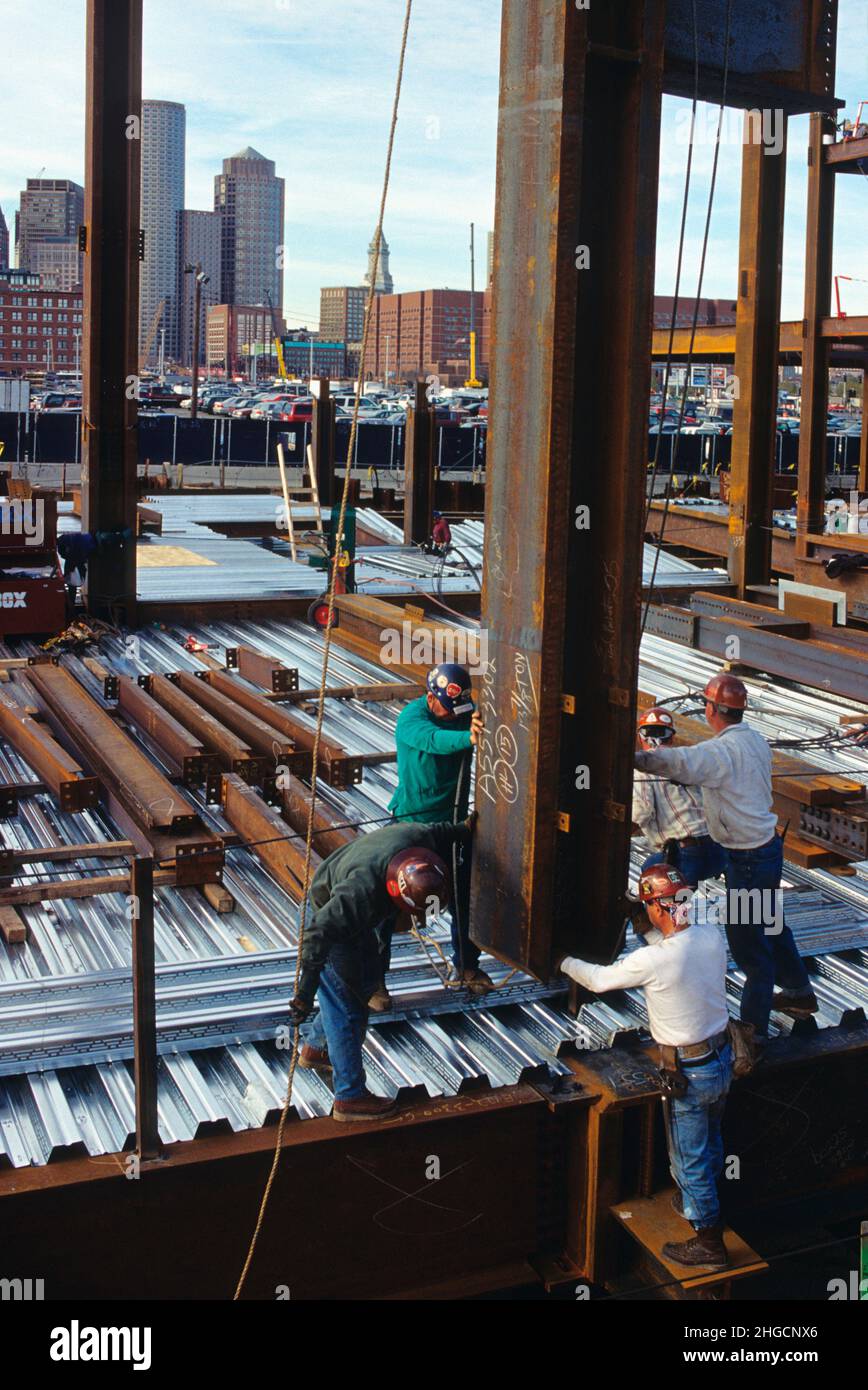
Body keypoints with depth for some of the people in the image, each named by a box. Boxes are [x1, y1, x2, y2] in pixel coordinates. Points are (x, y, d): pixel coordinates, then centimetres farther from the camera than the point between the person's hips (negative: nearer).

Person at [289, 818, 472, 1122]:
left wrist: (464, 830, 17)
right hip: (329, 913, -8)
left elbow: (438, 831, -1)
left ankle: (314, 1047, 43)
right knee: (347, 1007, -6)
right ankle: (350, 1097, 4)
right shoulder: (362, 891, -45)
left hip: (364, 919, 8)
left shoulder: (422, 838, -27)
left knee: (365, 980, 23)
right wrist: (306, 990, -39)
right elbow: (320, 933, -41)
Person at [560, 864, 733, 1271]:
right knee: (710, 1143, 28)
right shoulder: (711, 936, -10)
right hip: (722, 1058, 7)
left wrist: (565, 962, 6)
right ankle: (699, 1203, 50)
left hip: (687, 1073, -7)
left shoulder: (652, 960, -28)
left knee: (689, 1159, 11)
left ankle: (709, 1242, 25)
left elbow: (599, 980, -11)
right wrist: (648, 932, 6)